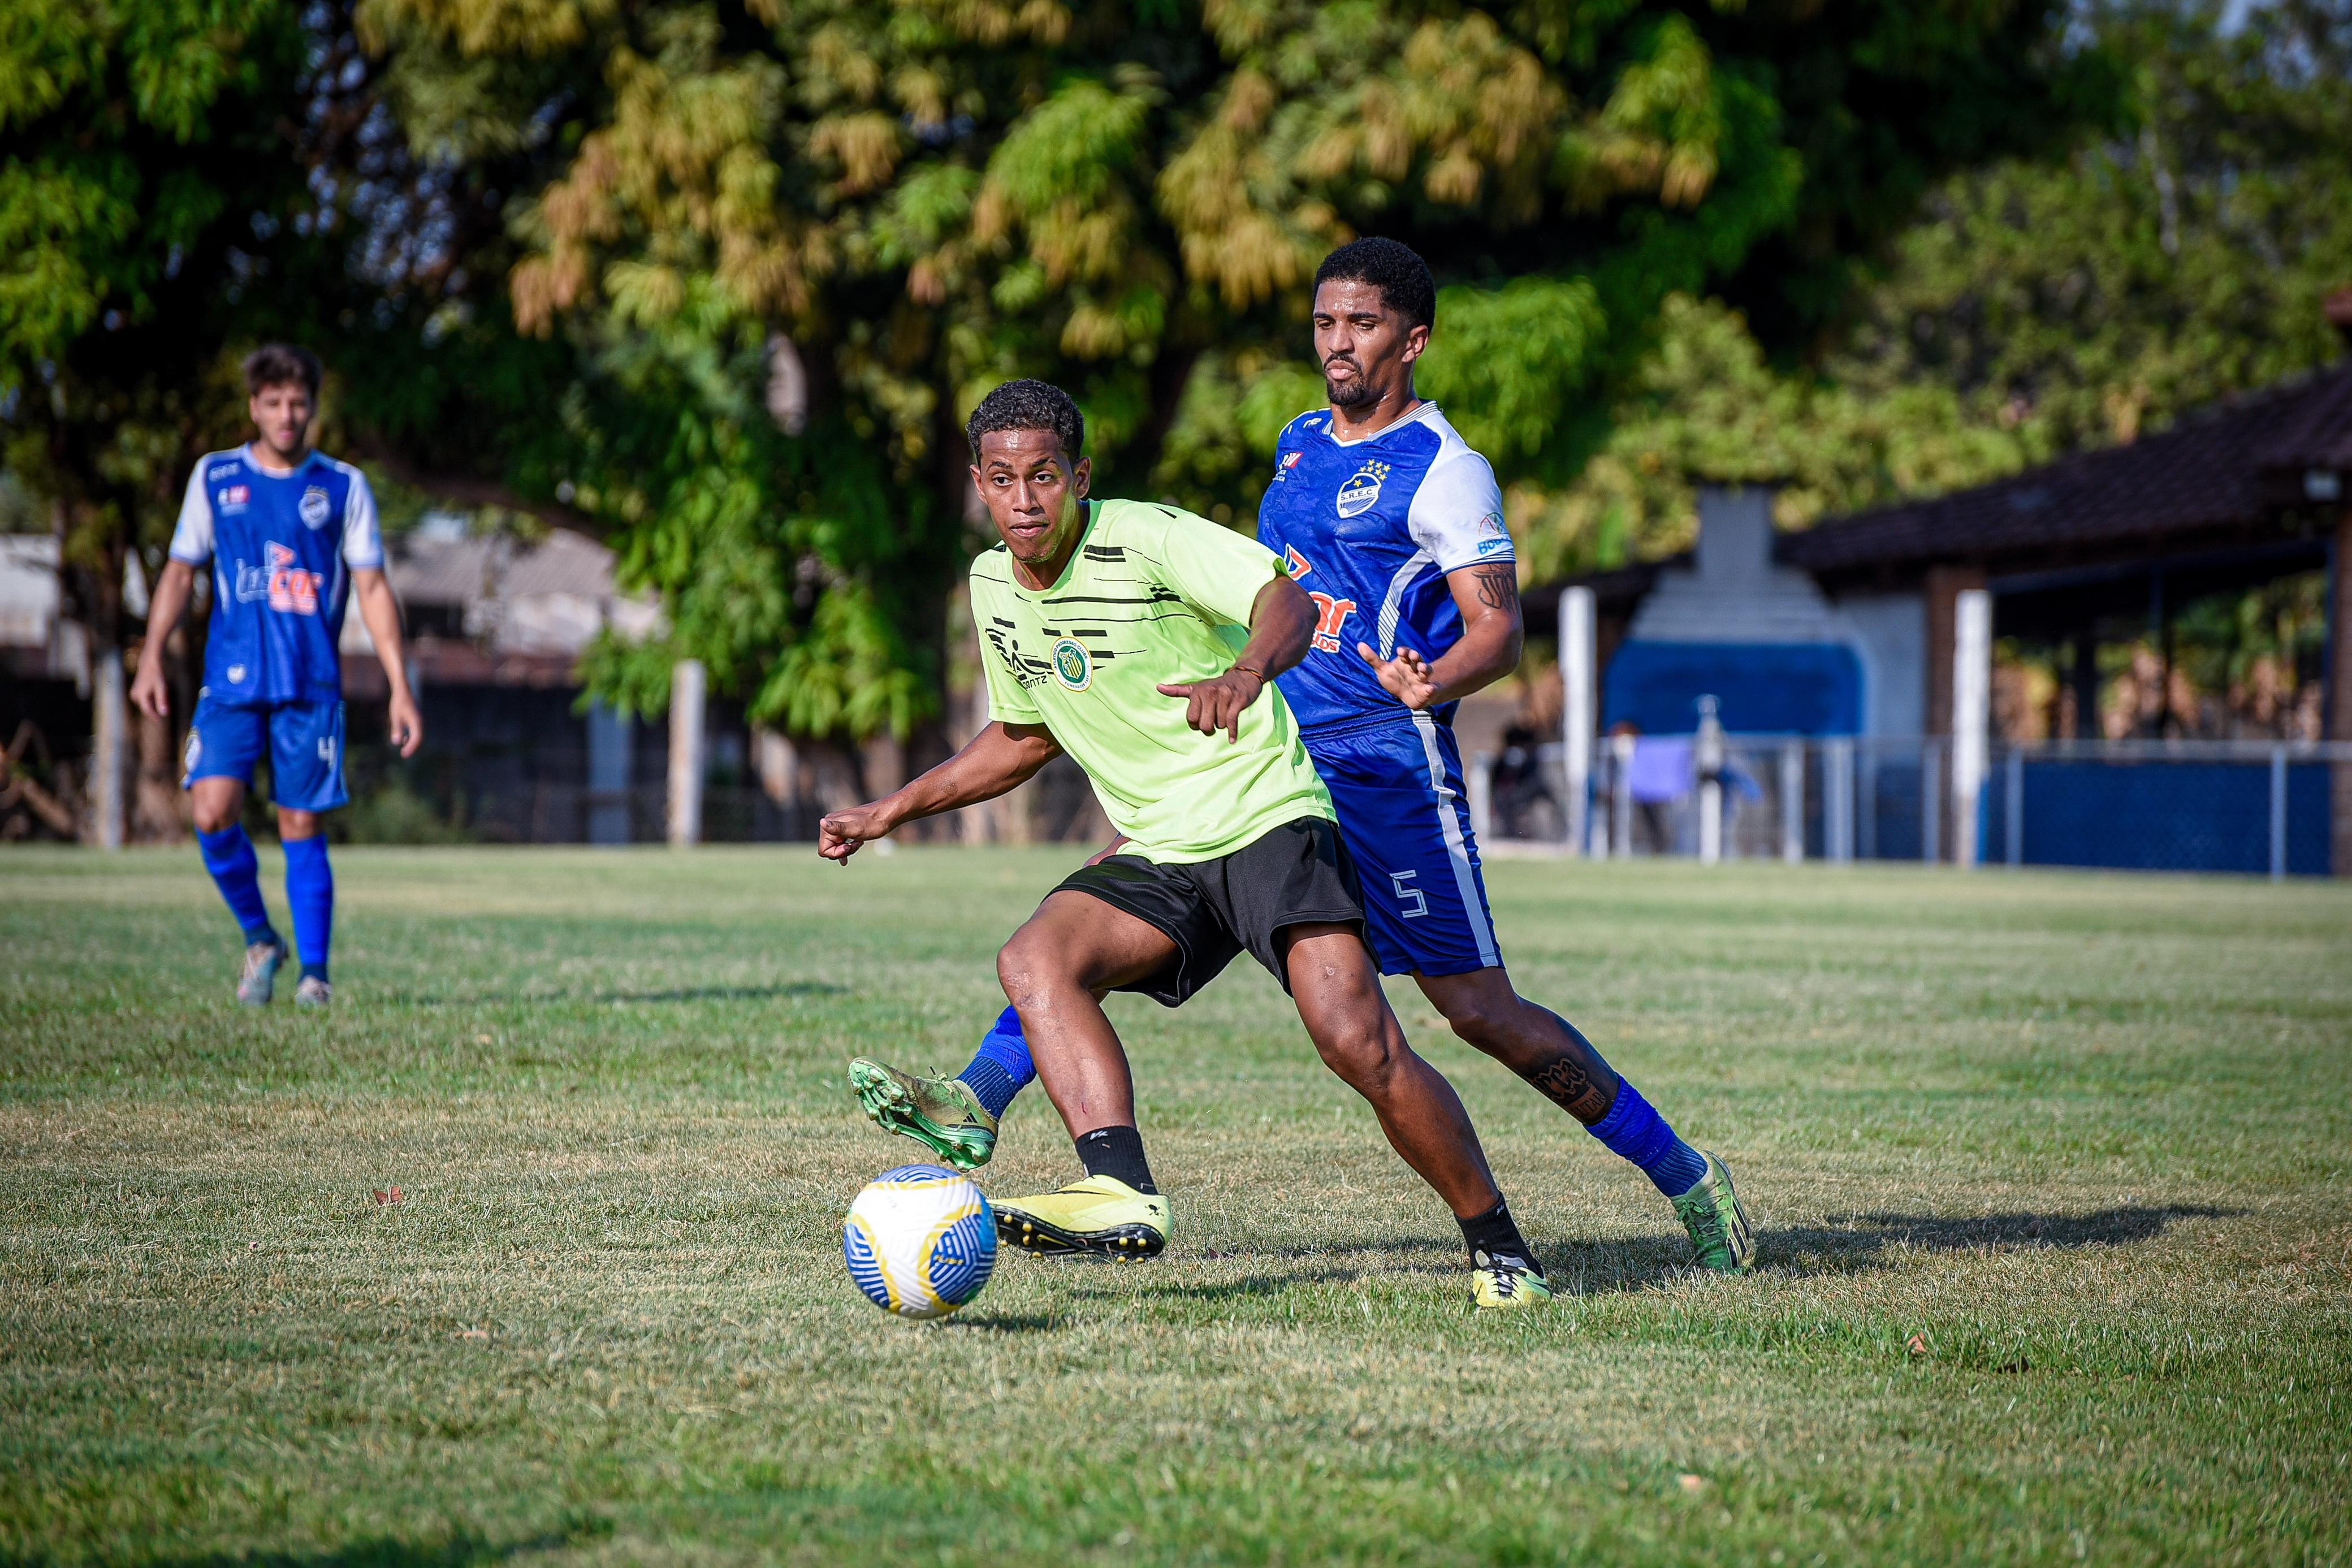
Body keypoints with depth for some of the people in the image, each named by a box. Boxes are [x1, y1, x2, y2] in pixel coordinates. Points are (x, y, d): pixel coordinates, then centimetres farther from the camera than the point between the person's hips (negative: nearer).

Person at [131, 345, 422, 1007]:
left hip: (312, 685, -1)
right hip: (231, 680, 1)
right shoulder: (214, 478, 9)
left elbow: (372, 588, 4)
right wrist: (152, 658, 4)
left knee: (302, 828, -2)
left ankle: (313, 971, 6)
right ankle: (260, 939, 9)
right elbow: (180, 570, 14)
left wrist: (401, 688, -2)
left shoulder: (343, 486, 5)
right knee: (213, 814, -13)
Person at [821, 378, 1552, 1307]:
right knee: (1032, 961, -22)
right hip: (1157, 859, 7)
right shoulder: (994, 585, 9)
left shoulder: (1144, 540, -13)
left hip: (1268, 822, -7)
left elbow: (1287, 599, -27)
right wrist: (893, 811, 22)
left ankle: (1498, 1249, -4)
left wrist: (1247, 672, -49)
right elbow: (1025, 735, 26)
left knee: (1359, 1046, -22)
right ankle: (1123, 1194, -37)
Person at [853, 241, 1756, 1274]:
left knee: (1480, 1011, -5)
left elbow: (1496, 630, -16)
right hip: (1273, 754, 7)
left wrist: (1432, 679, -35)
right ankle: (977, 1101, -11)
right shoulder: (1300, 445, 15)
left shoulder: (1443, 469, -8)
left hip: (1385, 761, -7)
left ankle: (1686, 1179, 9)